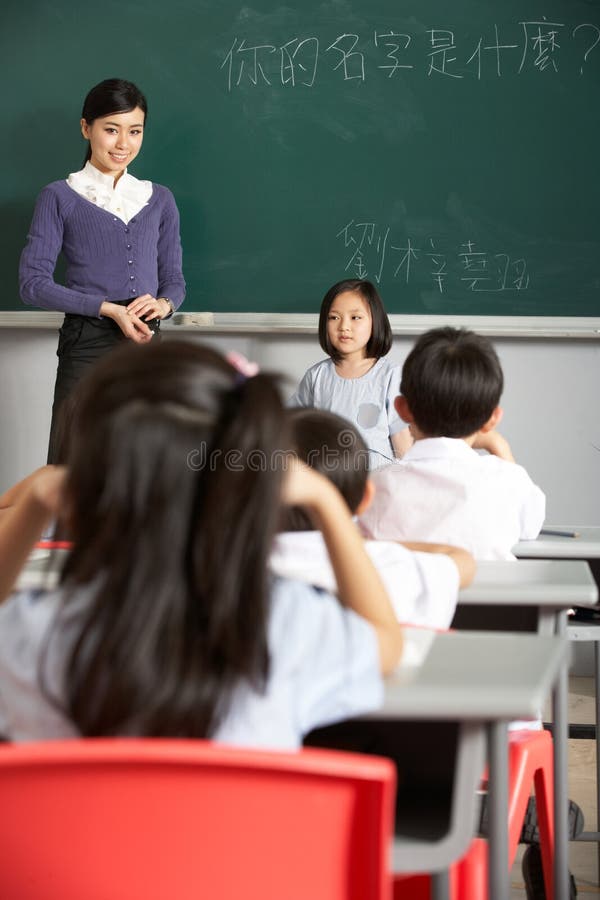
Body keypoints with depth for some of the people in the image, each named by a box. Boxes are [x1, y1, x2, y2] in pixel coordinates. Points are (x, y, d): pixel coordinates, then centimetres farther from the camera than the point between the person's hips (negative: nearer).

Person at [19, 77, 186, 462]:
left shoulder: (159, 200, 14)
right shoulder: (61, 197, 3)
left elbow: (174, 279, 18)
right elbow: (34, 283, -4)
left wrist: (163, 304, -6)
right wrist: (109, 309, -13)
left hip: (145, 344, 4)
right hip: (87, 345, -4)